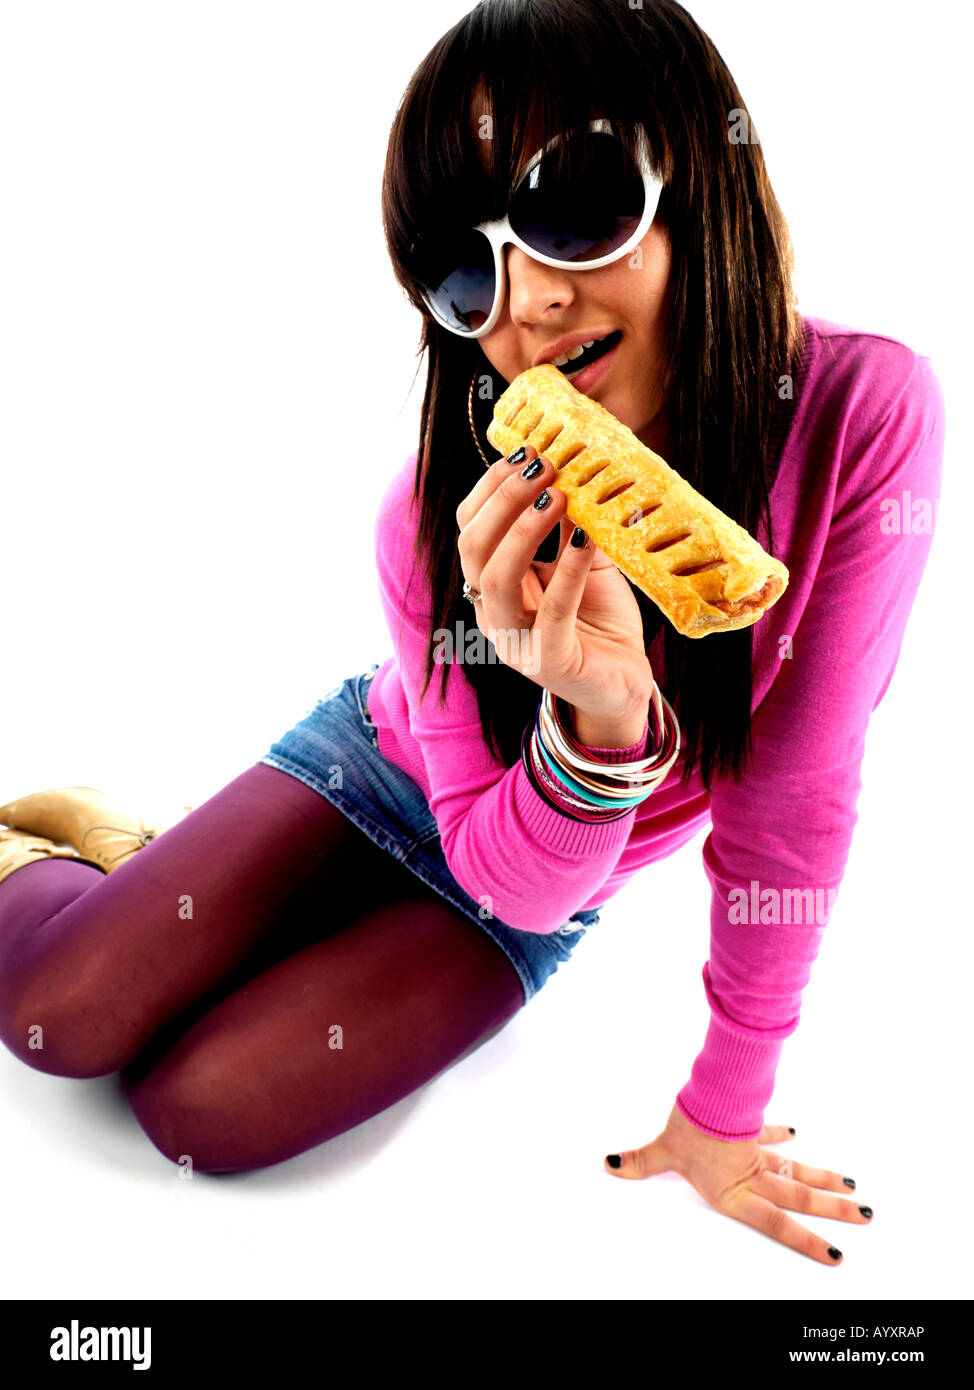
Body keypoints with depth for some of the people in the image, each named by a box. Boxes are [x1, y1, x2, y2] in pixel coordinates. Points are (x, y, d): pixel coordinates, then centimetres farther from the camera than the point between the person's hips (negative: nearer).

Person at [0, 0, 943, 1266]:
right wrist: (602, 725, -44)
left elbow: (791, 809, -21)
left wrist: (724, 1110, -11)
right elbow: (514, 868, -21)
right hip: (390, 763, 0)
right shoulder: (441, 522, -27)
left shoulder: (866, 416, -30)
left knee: (199, 1109, -13)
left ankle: (115, 861, 18)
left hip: (532, 895, 1)